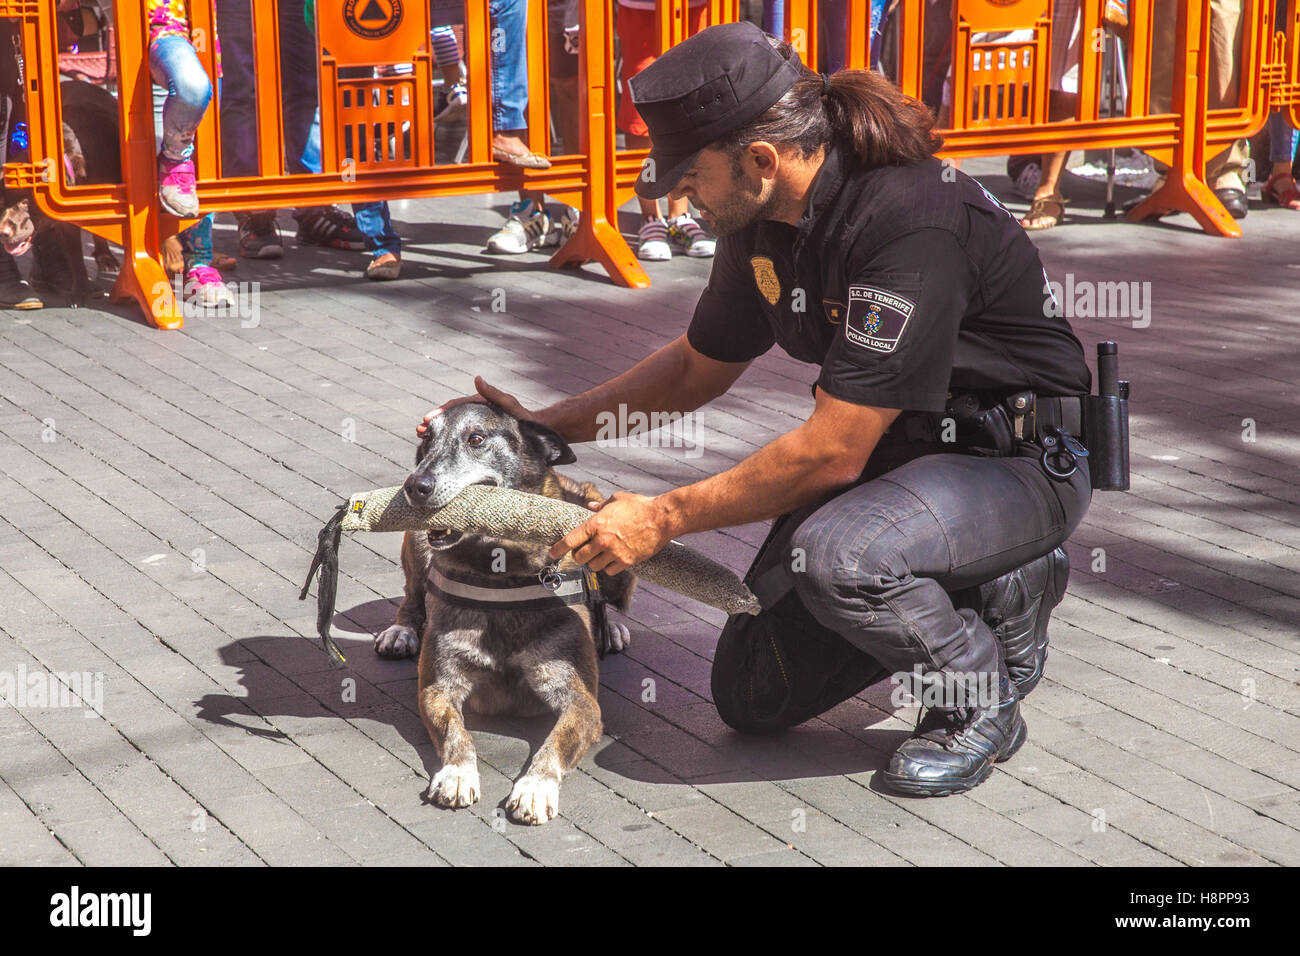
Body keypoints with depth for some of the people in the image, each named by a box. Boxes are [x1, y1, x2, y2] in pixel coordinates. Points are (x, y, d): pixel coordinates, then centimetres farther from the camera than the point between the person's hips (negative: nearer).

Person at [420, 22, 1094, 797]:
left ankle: (983, 700, -8)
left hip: (1024, 458, -8)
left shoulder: (907, 222, -31)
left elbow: (831, 452, -30)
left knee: (834, 553, -38)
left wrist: (662, 519, -22)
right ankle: (988, 586, 15)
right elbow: (700, 365, 14)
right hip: (893, 446, 8)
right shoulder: (762, 214, -4)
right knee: (753, 698, 4)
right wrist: (552, 422, 5)